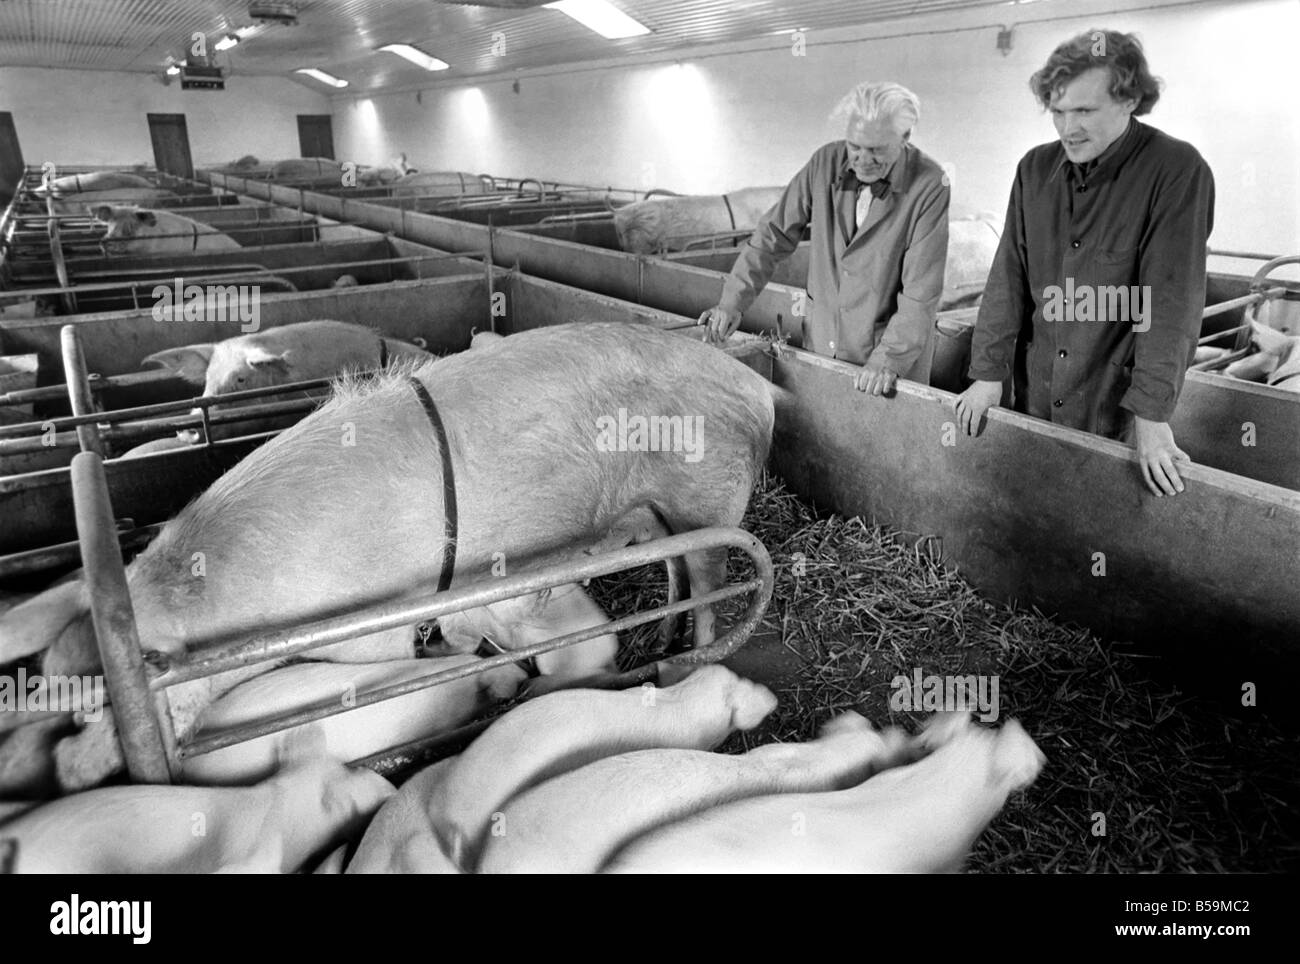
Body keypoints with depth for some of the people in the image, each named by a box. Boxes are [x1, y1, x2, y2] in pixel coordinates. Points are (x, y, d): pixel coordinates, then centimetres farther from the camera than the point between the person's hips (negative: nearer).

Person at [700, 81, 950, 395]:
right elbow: (774, 234, 0)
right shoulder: (826, 163, -5)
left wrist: (889, 357, -25)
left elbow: (921, 290, -17)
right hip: (820, 343, 4)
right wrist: (733, 301, -5)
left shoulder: (930, 186, -16)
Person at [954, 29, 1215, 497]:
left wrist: (1151, 414, -21)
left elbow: (1173, 300, -18)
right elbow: (1009, 277, 2)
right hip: (1034, 398, 4)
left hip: (1117, 410, -4)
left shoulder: (1178, 172, -13)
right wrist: (989, 372, -2)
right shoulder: (1035, 168, 1)